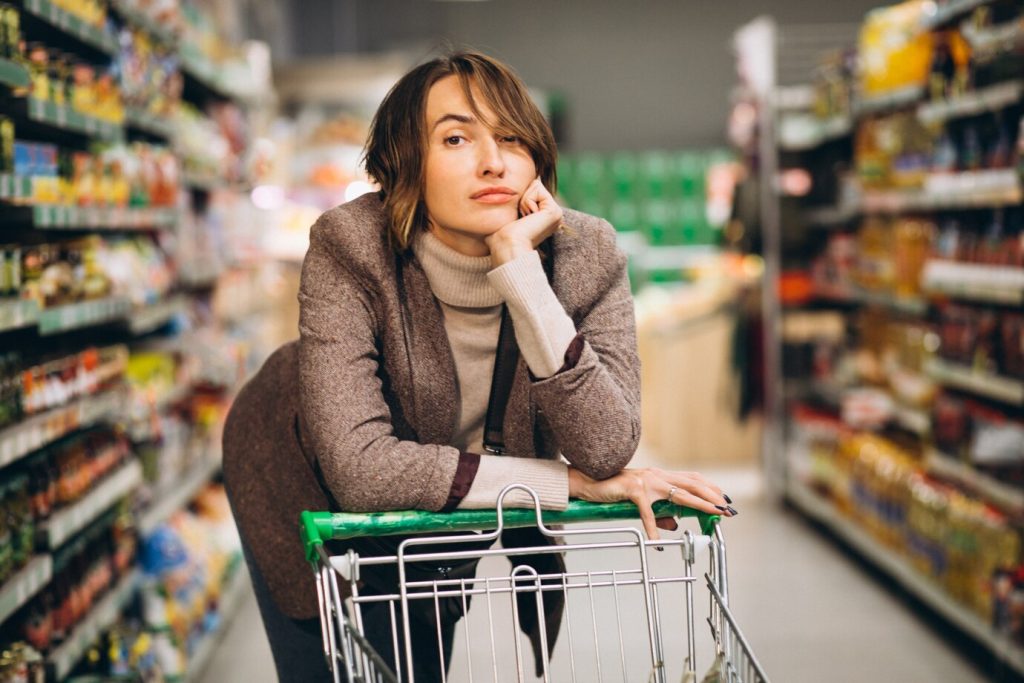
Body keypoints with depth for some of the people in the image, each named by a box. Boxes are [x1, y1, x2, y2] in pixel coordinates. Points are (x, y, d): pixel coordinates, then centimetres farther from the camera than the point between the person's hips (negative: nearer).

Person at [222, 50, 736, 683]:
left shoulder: (587, 256, -25)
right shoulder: (350, 248, -32)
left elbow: (606, 451, -34)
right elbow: (359, 465, -39)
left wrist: (521, 270, -41)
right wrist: (571, 483, -36)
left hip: (439, 517, 3)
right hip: (310, 496, -2)